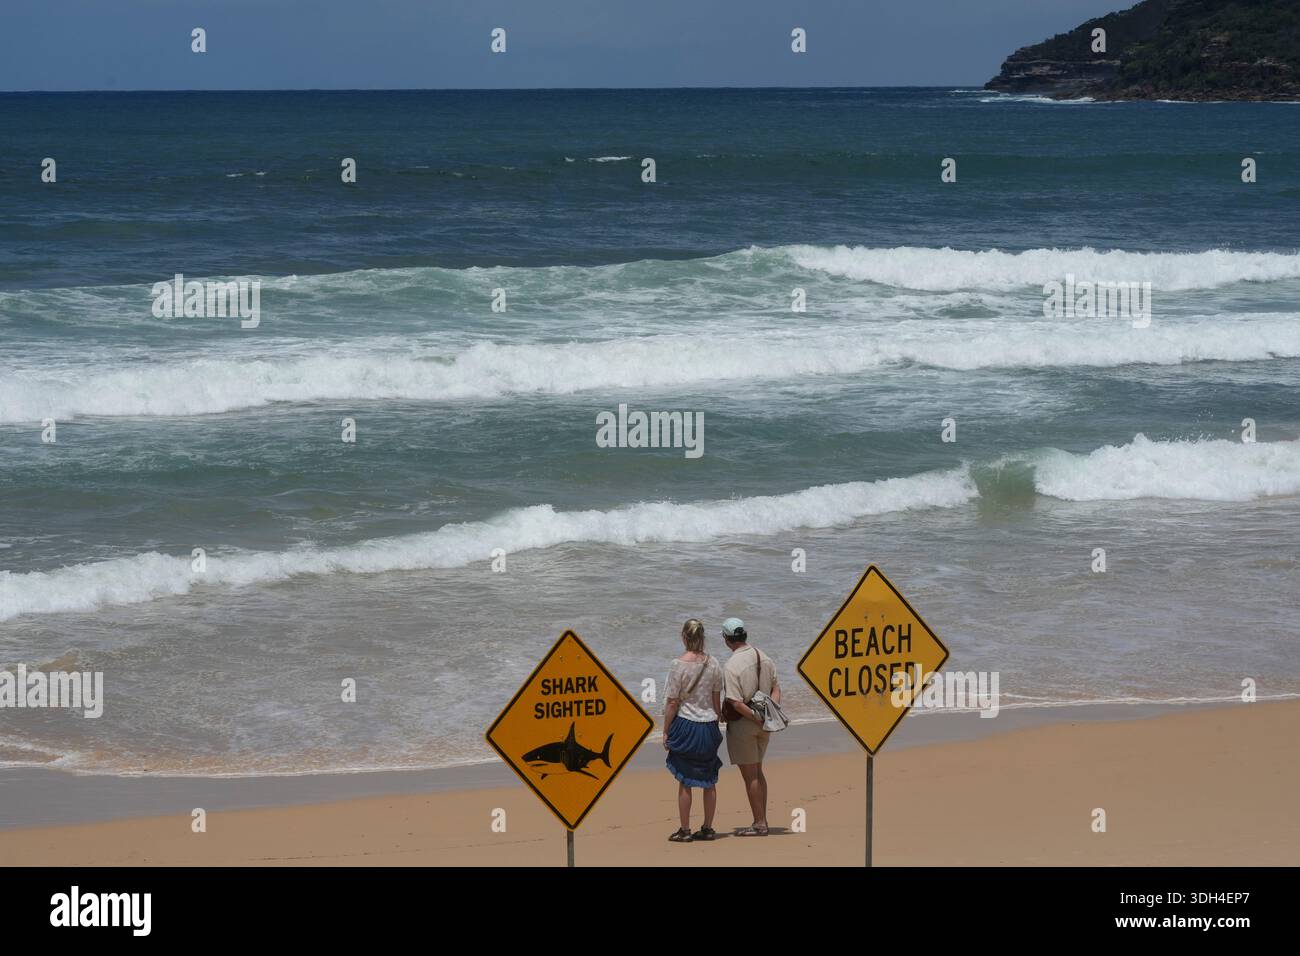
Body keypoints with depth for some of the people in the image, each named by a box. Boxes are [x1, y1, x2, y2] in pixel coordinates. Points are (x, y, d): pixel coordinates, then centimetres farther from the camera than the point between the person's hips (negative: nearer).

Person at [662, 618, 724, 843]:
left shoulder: (679, 665, -12)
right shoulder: (713, 664, 0)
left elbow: (672, 703, -10)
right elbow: (716, 699, 7)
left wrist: (666, 732, -2)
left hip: (685, 725, -4)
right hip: (708, 725, 4)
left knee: (685, 781, 3)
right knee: (709, 780, 11)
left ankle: (685, 830, 5)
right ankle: (707, 828, 16)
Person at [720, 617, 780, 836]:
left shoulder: (732, 666, -20)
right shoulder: (764, 658, 3)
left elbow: (736, 703, -23)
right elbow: (776, 688, 9)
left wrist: (757, 719, -15)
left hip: (742, 722, -7)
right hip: (763, 723, 7)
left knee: (749, 775, 2)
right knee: (757, 772, 18)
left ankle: (759, 824, 5)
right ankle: (762, 821, 21)